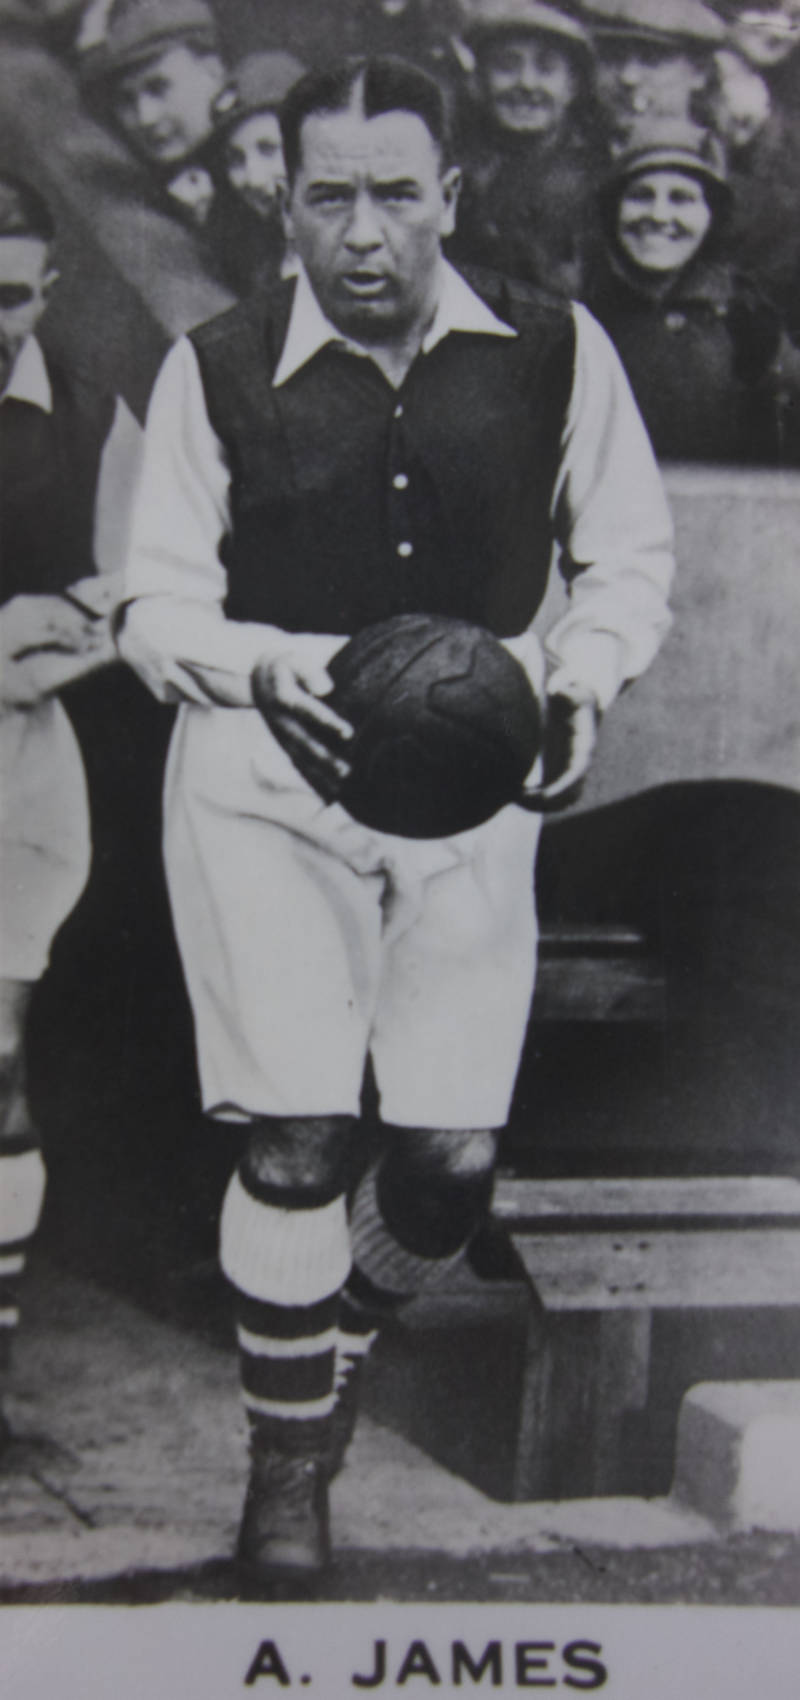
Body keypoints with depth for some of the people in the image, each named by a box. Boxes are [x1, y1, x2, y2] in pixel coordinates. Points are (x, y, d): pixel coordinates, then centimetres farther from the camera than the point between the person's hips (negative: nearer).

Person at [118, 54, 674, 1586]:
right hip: (267, 782, -1)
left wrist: (582, 683, -10)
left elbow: (628, 555, 10)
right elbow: (156, 604, 0)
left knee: (454, 1159, 2)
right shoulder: (215, 370, -3)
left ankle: (341, 1339, 37)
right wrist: (263, 667, -21)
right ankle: (288, 1454, 17)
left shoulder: (557, 352, -1)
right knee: (294, 1133, -6)